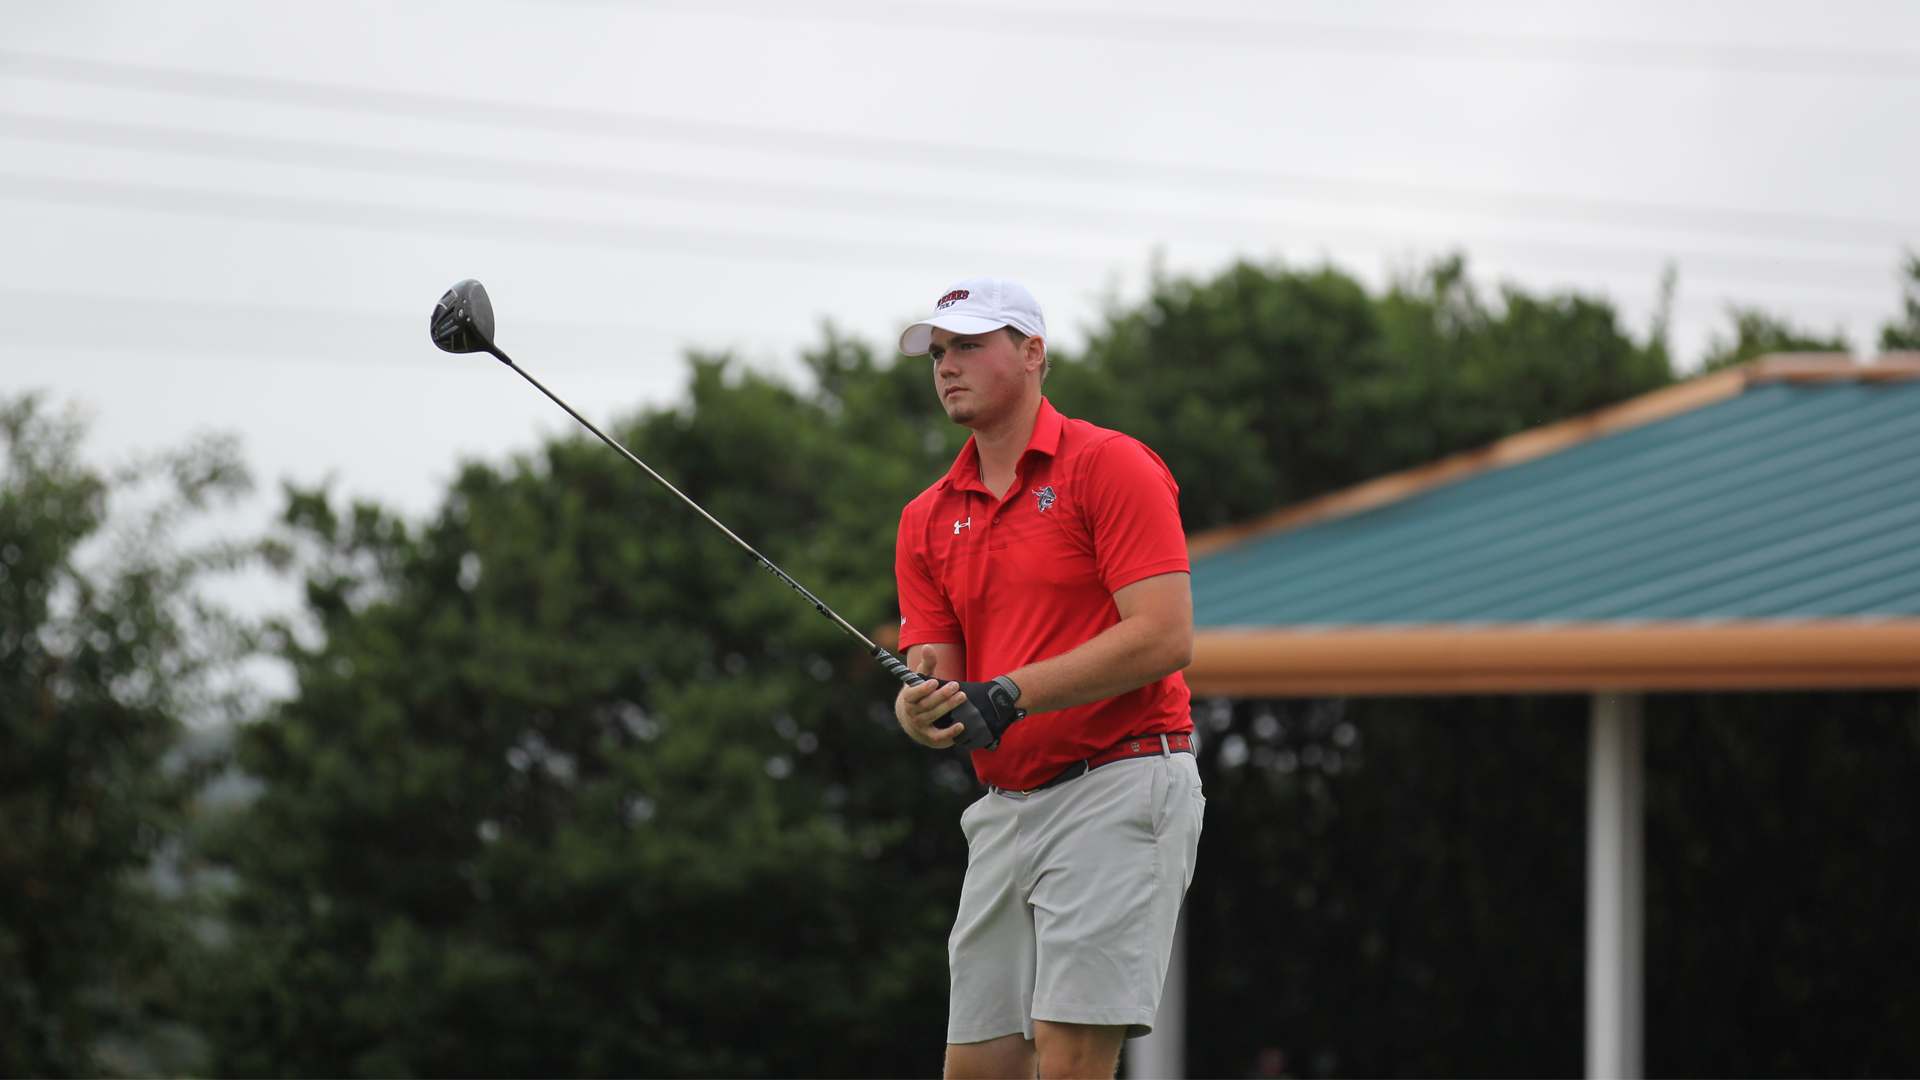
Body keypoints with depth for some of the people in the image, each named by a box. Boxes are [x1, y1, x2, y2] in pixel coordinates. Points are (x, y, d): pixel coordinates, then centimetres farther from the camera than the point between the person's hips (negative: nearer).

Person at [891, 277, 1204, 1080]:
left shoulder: (1110, 466, -6)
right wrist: (921, 708, -17)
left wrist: (1010, 696, -18)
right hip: (1005, 808, 7)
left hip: (1119, 789, -7)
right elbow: (931, 667, 9)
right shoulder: (929, 518, 15)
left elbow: (1165, 637, -15)